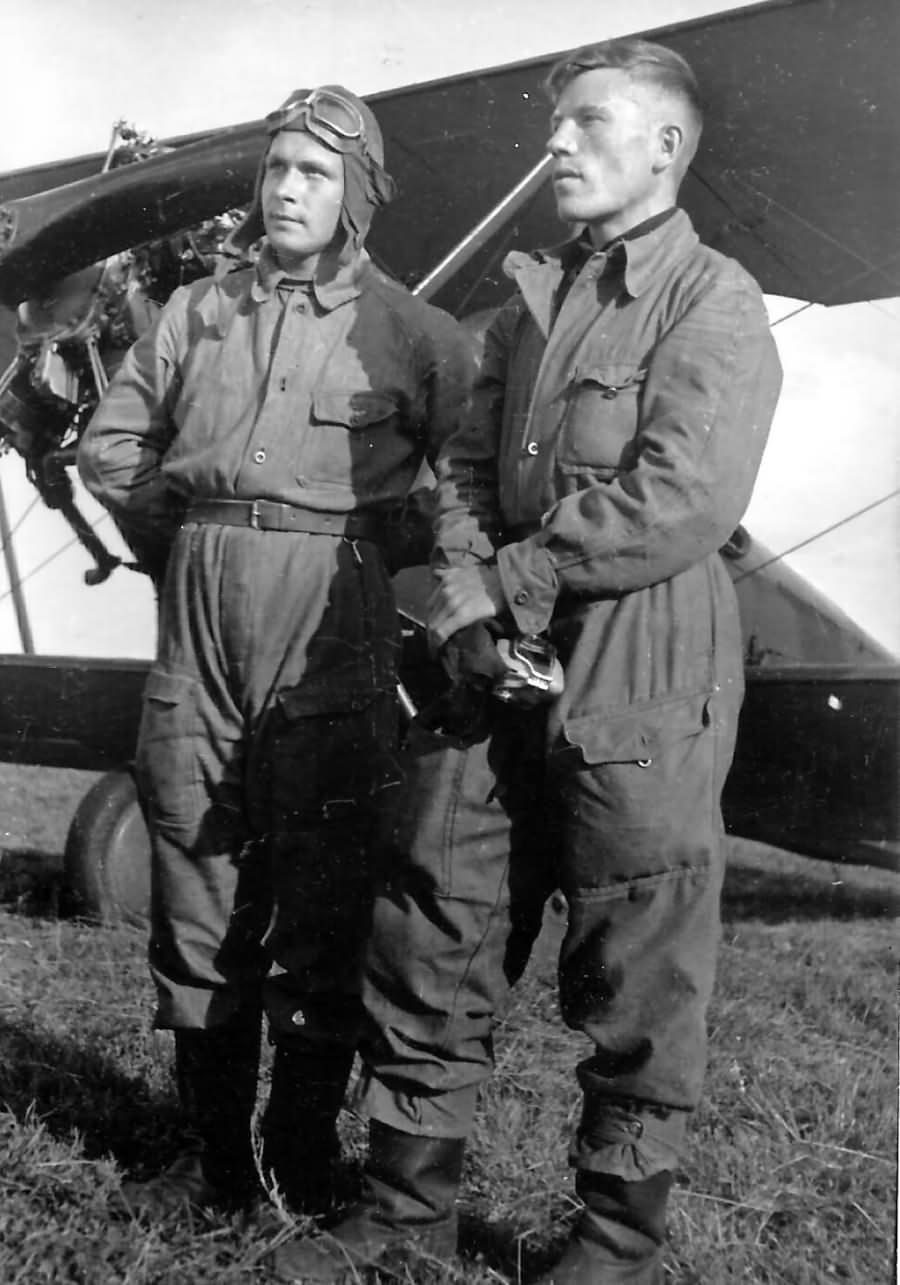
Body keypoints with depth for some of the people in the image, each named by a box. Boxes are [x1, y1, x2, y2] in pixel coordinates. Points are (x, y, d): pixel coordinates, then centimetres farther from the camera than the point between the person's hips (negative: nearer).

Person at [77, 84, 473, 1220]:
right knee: (196, 898, 7)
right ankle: (212, 1159, 19)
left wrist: (373, 556, -3)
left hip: (331, 636, -4)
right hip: (199, 624, 4)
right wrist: (185, 543, 11)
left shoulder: (408, 330, 2)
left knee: (321, 907, -1)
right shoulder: (196, 313, 13)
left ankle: (306, 1171, 12)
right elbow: (111, 444, 20)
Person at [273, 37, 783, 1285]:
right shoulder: (528, 304, 18)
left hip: (640, 679, -6)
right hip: (499, 669, 7)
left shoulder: (714, 302, -4)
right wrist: (467, 600, -8)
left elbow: (682, 503, -17)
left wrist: (517, 585, -11)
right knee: (431, 938, 10)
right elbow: (467, 468, 11)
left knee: (634, 978, 3)